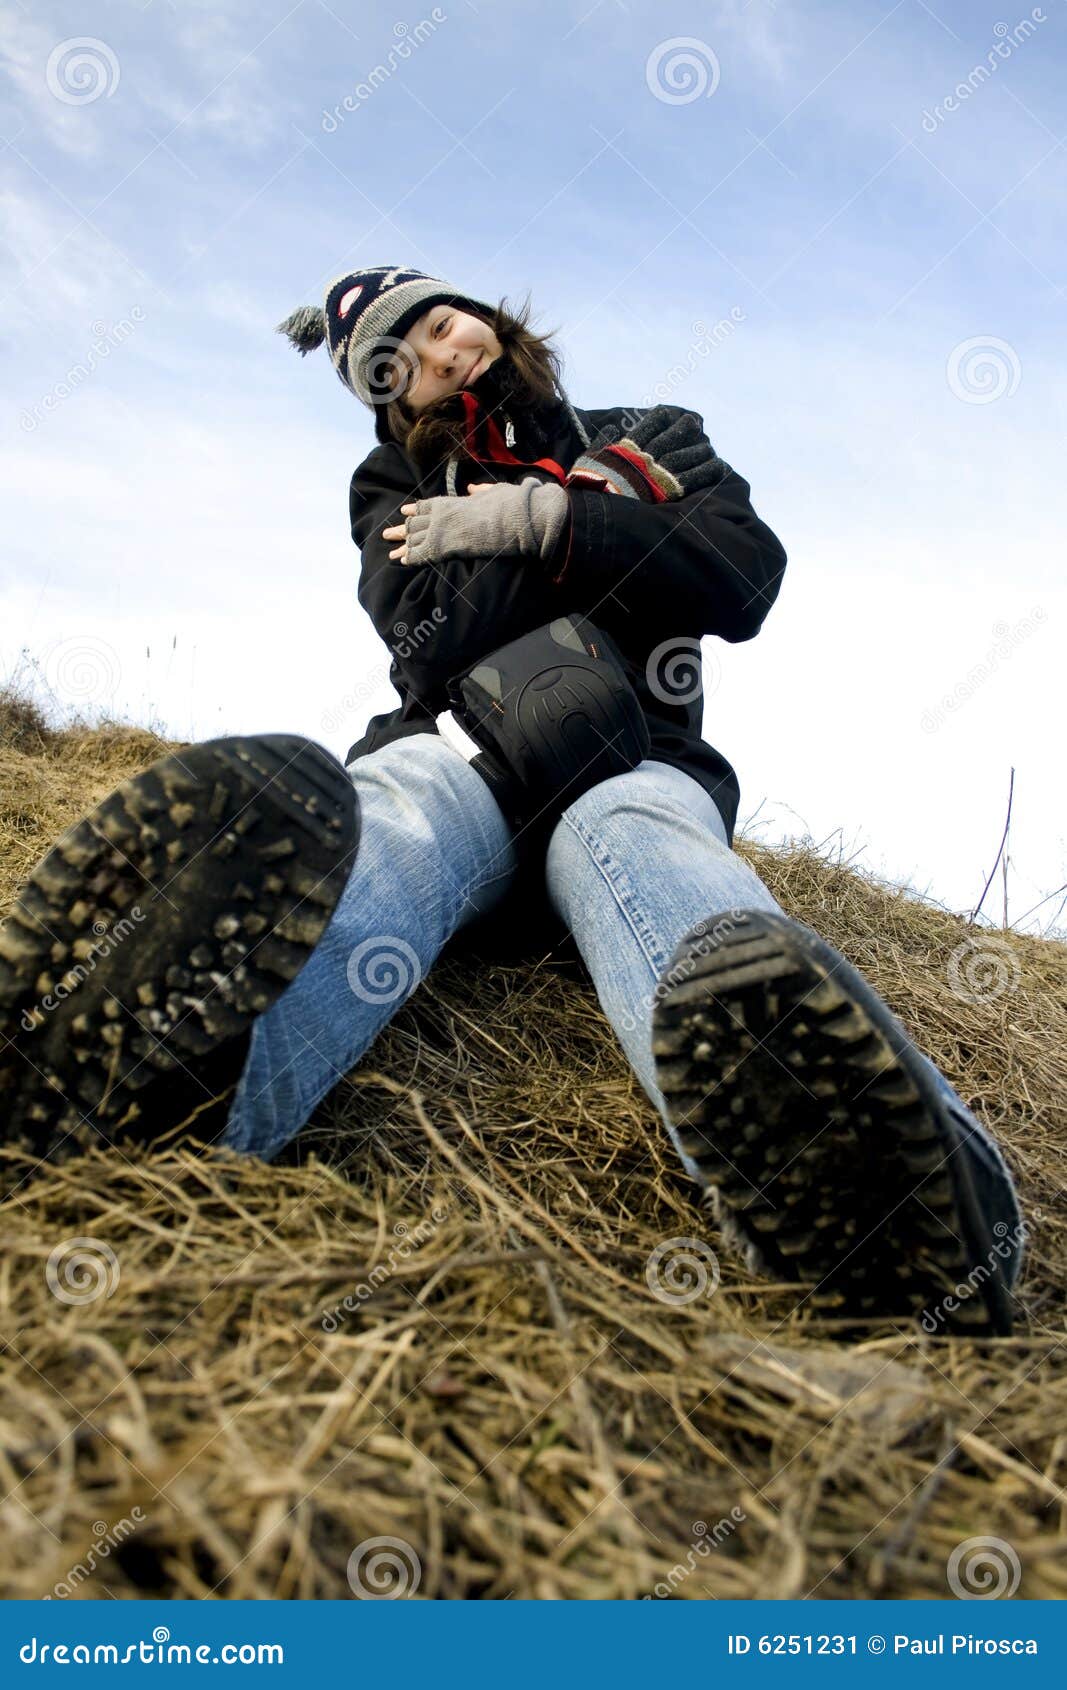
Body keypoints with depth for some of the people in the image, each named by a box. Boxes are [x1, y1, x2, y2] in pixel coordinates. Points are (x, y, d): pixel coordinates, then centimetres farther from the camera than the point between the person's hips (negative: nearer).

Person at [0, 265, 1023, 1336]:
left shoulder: (650, 440, 23)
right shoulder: (397, 487, 21)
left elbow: (744, 579, 3)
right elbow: (436, 643, 0)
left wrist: (543, 519, -2)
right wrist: (605, 518, 3)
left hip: (632, 760, 0)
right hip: (461, 747, 1)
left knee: (629, 841, -39)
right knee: (389, 815, -38)